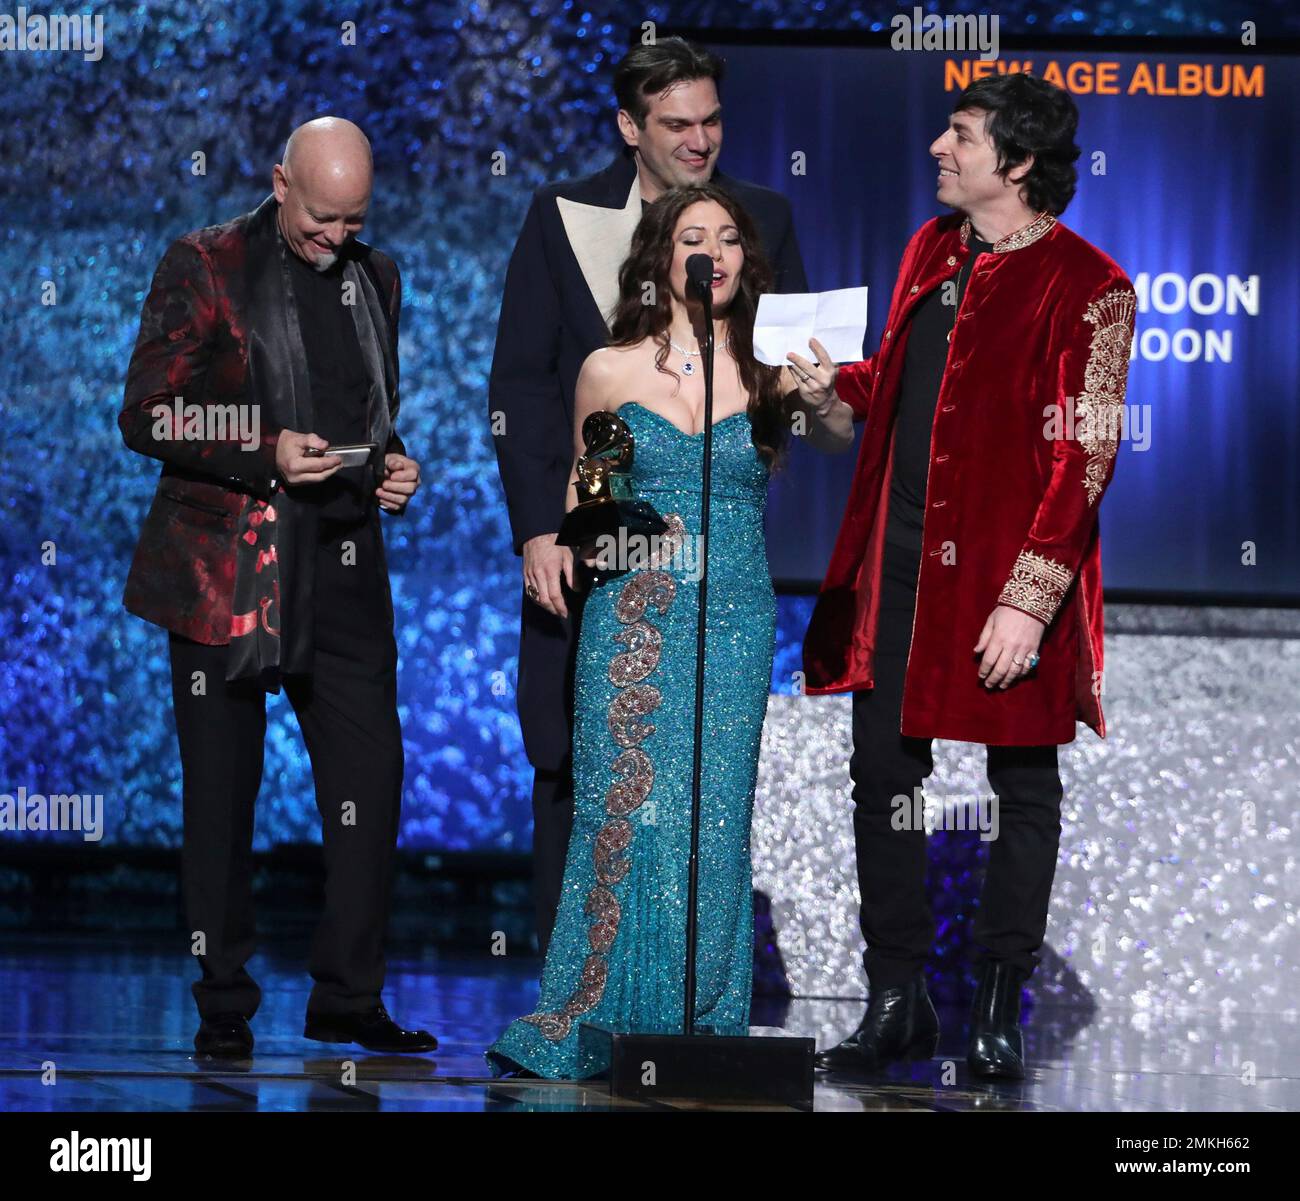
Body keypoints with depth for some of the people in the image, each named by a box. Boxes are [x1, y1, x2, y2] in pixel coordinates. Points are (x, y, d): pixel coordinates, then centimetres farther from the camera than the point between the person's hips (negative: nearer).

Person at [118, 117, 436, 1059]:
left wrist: (392, 467, 3)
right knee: (222, 794, 3)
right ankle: (224, 1005, 12)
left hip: (343, 571, 4)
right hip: (225, 573, -4)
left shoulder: (377, 276, 13)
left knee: (372, 783, -1)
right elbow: (146, 416, -6)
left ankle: (349, 996, 9)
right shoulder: (204, 267, -3)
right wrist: (265, 453, -18)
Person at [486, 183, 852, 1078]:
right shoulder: (610, 371, 5)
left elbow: (840, 438, -16)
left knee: (712, 822, -1)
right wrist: (590, 534, -2)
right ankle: (597, 1021, 3)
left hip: (736, 622, 0)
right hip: (631, 614, 0)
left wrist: (823, 401, -38)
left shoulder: (770, 368, 2)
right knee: (626, 808, -4)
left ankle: (697, 1031, 7)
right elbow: (579, 485, 18)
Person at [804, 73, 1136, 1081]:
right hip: (901, 560, 7)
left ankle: (1000, 1008, 14)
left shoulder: (1087, 286, -10)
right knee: (883, 773, 7)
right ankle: (898, 998, 17)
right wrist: (829, 380, 5)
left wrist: (1029, 599, -18)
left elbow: (1082, 458, -14)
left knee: (1023, 785, 5)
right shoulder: (931, 250, 12)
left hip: (1008, 577, -7)